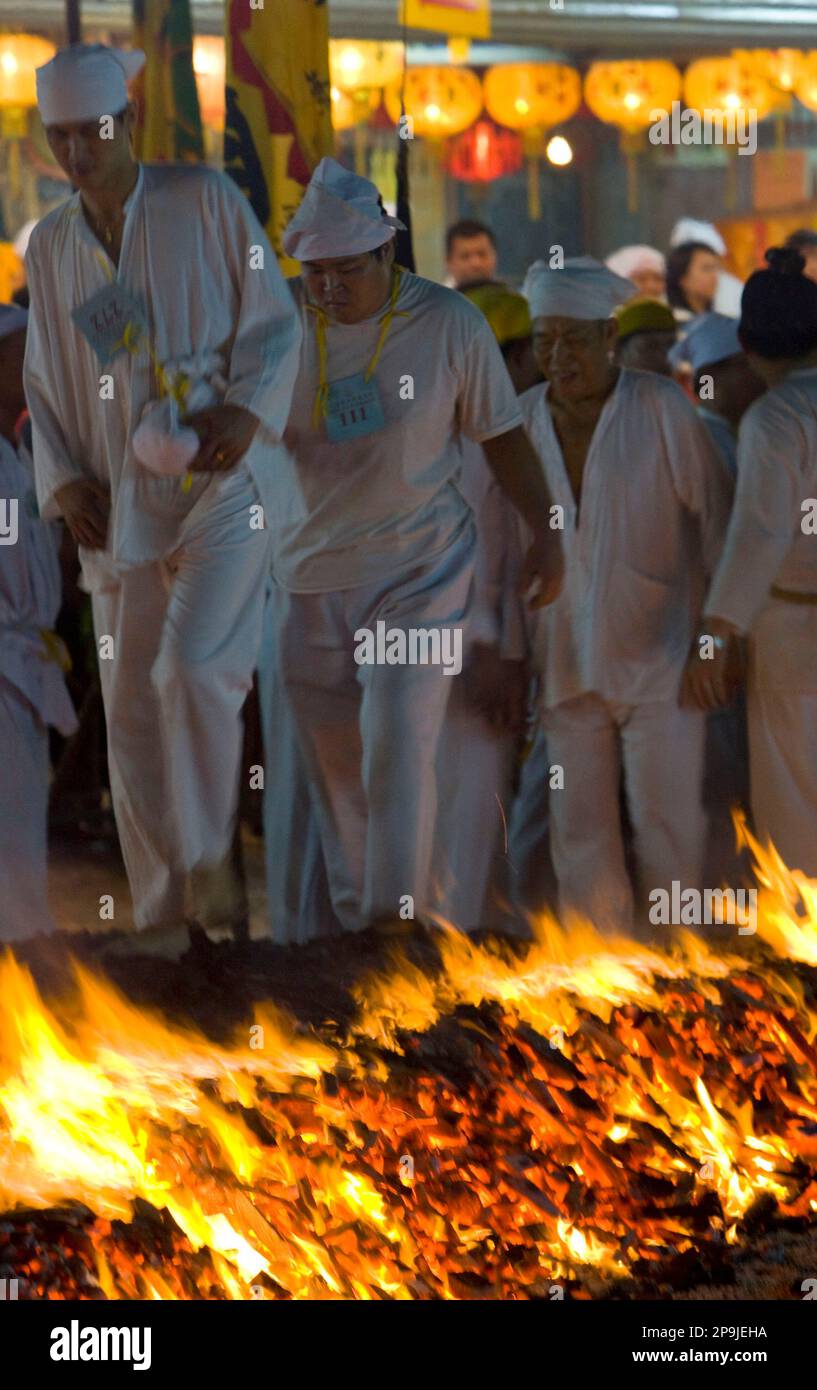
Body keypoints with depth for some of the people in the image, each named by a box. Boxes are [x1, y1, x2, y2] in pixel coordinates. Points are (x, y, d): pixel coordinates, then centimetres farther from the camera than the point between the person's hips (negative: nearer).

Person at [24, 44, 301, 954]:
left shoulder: (205, 202, -3)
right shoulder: (48, 246, 10)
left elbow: (276, 323, 0)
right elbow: (44, 383, 16)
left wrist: (245, 409, -17)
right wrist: (64, 482, 0)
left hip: (220, 479, -4)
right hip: (122, 504, 4)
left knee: (193, 667, -22)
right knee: (132, 708, 3)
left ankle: (210, 858, -3)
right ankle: (161, 914, 11)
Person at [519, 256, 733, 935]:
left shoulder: (663, 408, -5)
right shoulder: (521, 421, 5)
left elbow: (718, 517, -2)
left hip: (657, 658, -3)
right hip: (566, 667, 3)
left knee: (669, 828, -6)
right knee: (581, 837, 3)